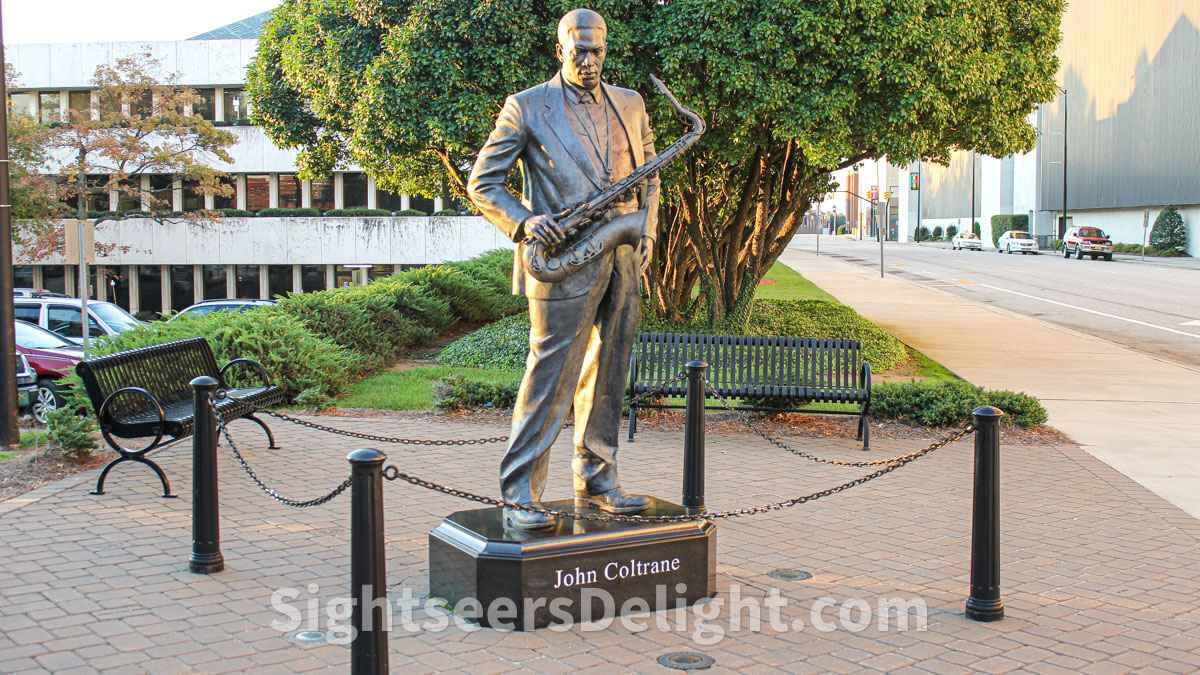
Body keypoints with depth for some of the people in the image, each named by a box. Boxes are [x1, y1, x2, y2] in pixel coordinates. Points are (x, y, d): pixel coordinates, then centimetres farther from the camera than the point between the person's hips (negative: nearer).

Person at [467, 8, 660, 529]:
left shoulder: (630, 105, 15)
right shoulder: (526, 107, 0)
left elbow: (648, 177, 22)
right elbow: (481, 184, -1)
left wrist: (647, 232, 6)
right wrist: (523, 221, -17)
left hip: (622, 263, 6)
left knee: (606, 380, 11)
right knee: (549, 381, -6)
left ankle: (596, 484, 23)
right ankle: (519, 496, 1)